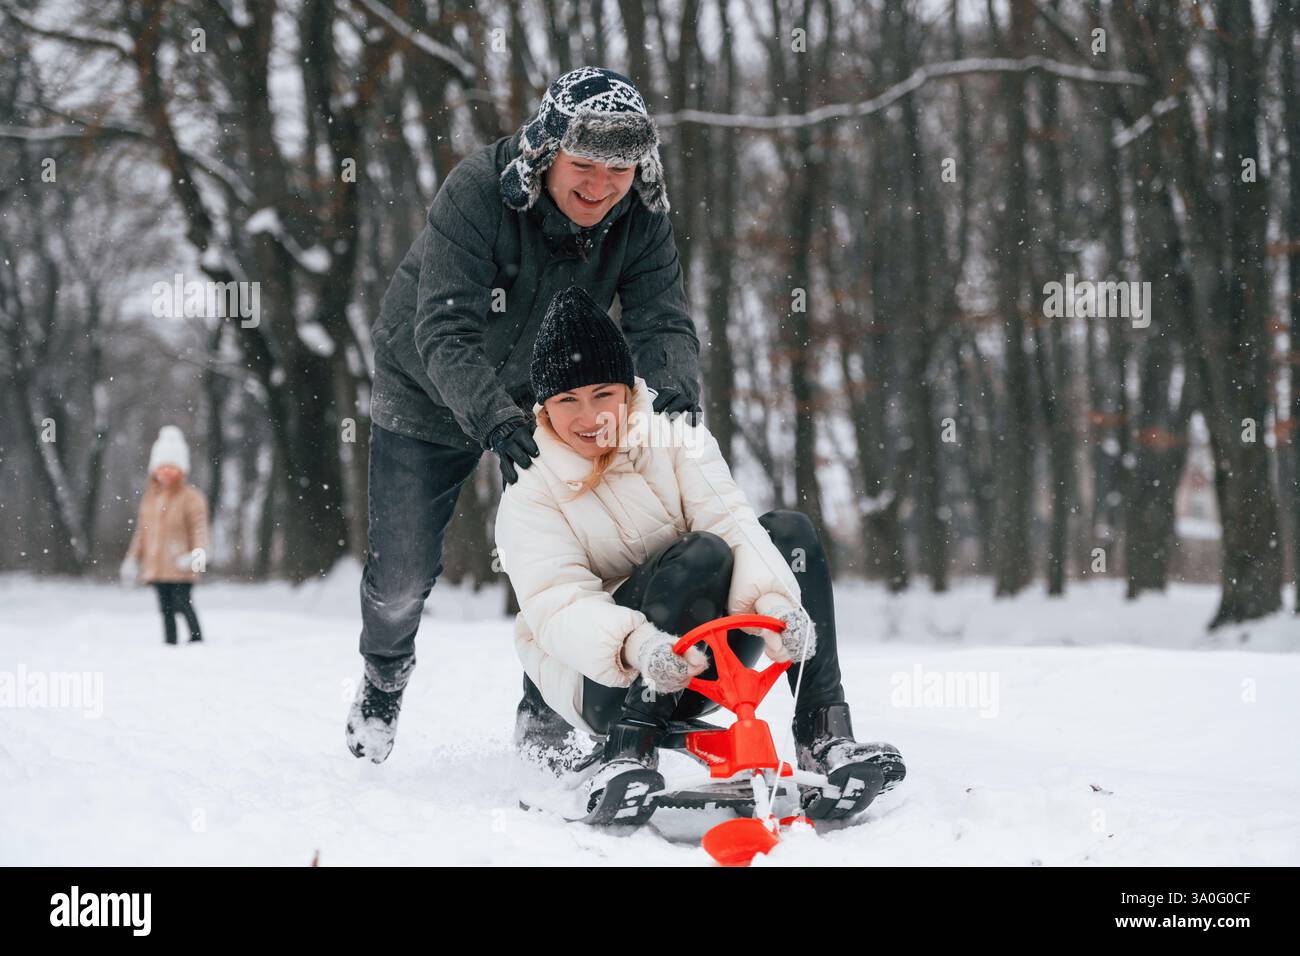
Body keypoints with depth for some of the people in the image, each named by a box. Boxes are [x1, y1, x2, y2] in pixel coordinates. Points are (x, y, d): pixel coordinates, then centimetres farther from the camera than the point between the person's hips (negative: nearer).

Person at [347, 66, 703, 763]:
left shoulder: (640, 219, -20)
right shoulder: (476, 192, -34)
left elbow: (661, 321, -24)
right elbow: (444, 332, -39)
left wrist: (678, 392, -47)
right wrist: (494, 420, -54)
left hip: (543, 397, 3)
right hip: (428, 394, -3)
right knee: (399, 580, 3)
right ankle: (385, 670, 38)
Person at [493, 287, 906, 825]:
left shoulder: (674, 439, 2)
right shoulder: (528, 495, -7)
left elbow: (729, 520, -13)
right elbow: (558, 607, -22)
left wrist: (774, 600, -35)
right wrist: (636, 645, -43)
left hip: (689, 660, 5)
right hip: (598, 680, -5)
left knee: (790, 532, -15)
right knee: (700, 556, -30)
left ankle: (824, 737, -21)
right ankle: (625, 753, -36)